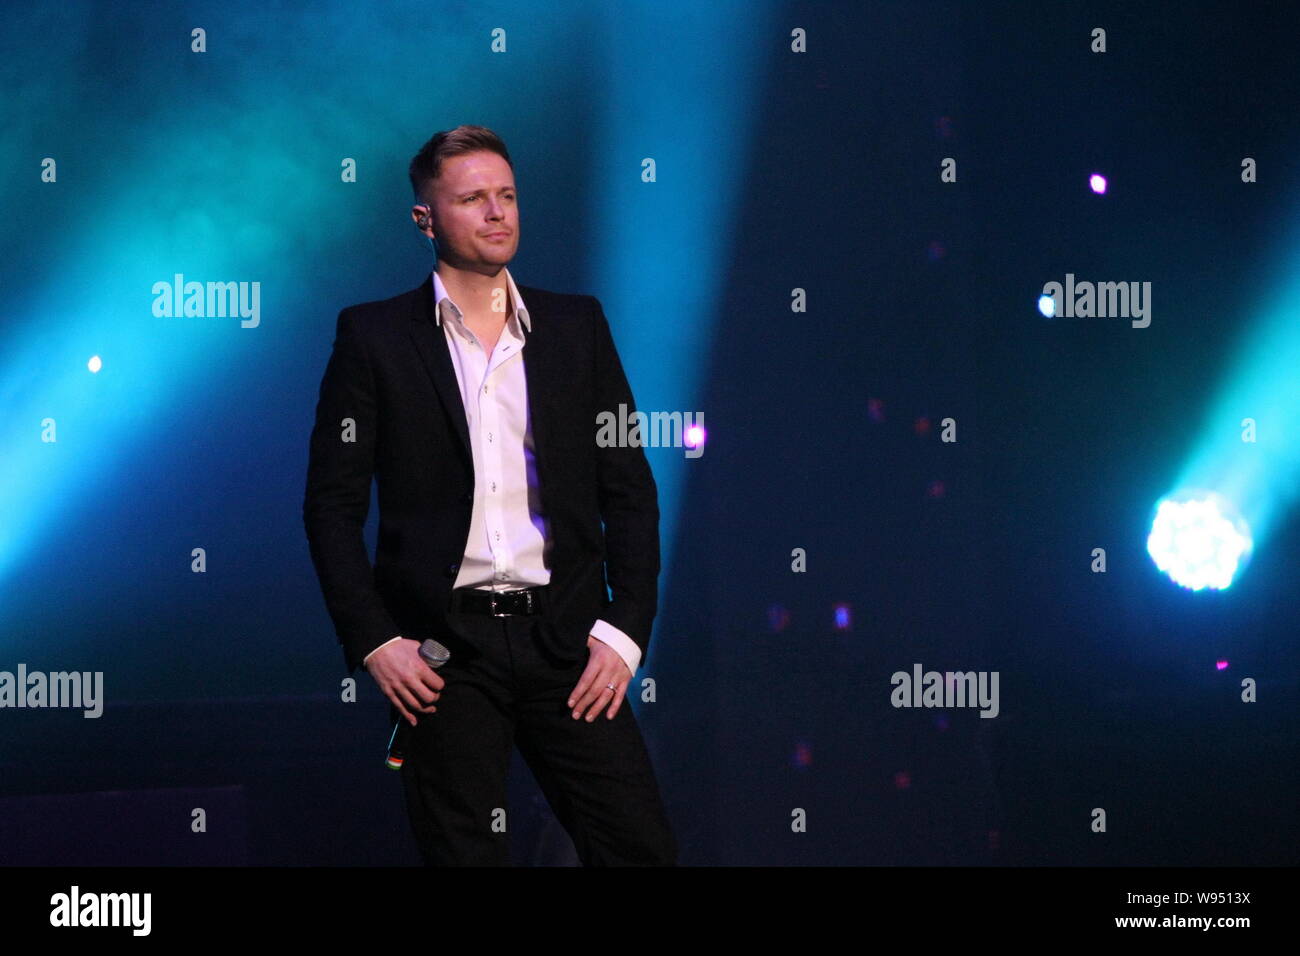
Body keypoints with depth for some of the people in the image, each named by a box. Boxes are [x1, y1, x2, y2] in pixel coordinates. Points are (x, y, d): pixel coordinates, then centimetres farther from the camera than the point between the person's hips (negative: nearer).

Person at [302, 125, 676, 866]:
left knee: (642, 849, -4)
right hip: (443, 651, -2)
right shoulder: (375, 337, 4)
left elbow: (630, 490, 10)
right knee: (466, 856, 1)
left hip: (564, 639, 2)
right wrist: (373, 642, -7)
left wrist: (624, 630, -1)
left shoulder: (577, 326, 11)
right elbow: (333, 504, 2)